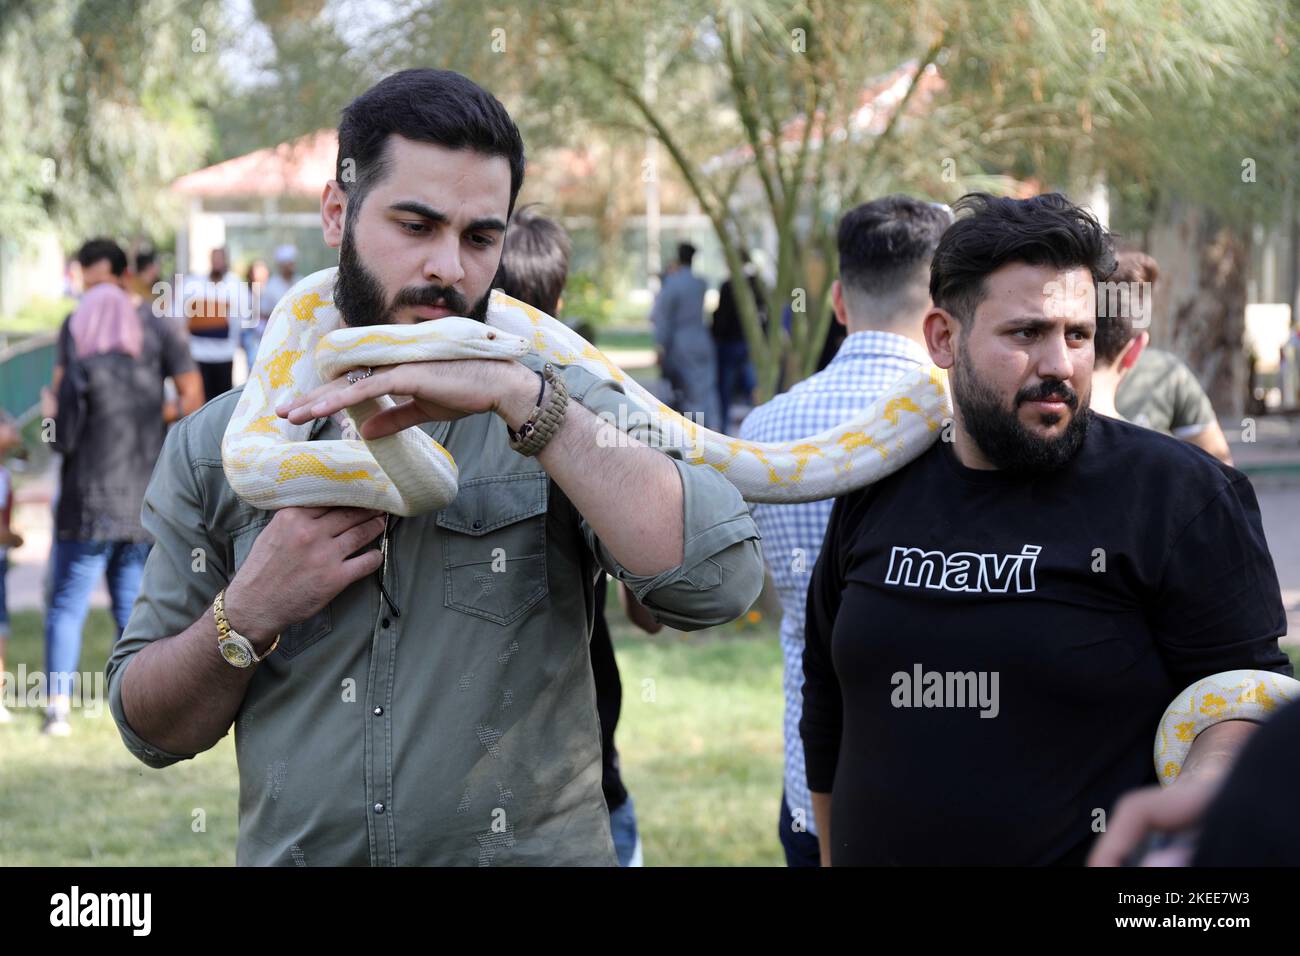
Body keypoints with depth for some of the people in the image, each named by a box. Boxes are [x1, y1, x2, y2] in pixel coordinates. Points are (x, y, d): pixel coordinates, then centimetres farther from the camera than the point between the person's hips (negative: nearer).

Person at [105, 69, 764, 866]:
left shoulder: (559, 406, -4)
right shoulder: (216, 448, 1)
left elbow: (720, 579, -21)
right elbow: (152, 730, 4)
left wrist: (519, 396, -24)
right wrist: (247, 615, -15)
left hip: (532, 845, -1)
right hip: (289, 849, 1)